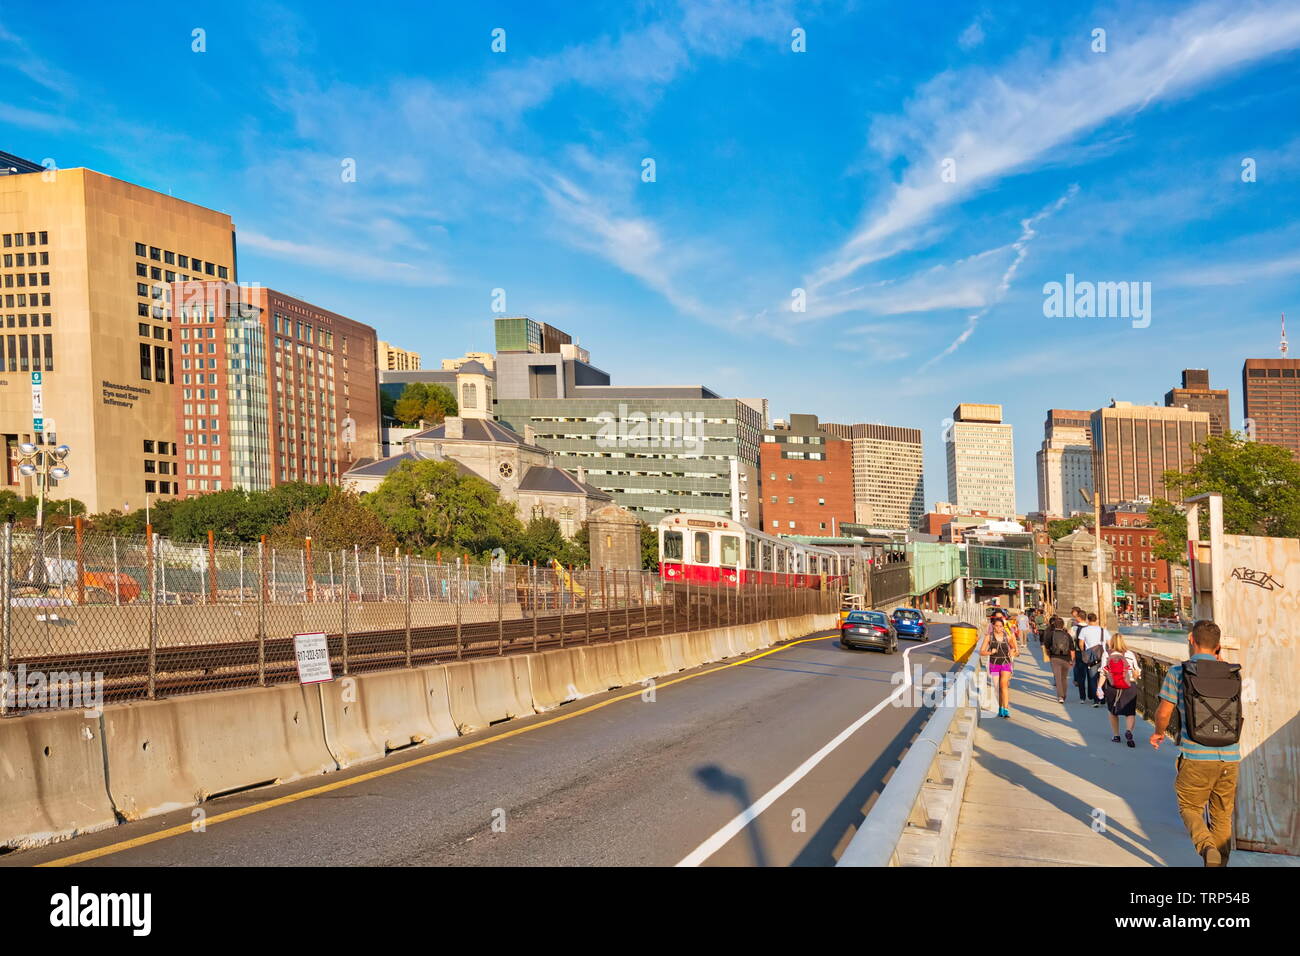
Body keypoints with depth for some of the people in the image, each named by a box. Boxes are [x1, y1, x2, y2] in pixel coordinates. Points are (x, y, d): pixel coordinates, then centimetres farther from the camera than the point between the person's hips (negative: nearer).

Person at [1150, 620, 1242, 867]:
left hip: (1196, 758, -3)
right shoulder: (1233, 673, 5)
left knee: (1189, 808, 12)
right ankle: (1221, 861, 20)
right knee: (1222, 816, 17)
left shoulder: (1178, 672, -5)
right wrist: (1221, 661, 26)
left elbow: (1163, 712, -5)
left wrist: (1158, 733, 15)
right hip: (1230, 757, 3)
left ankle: (1207, 847, -13)